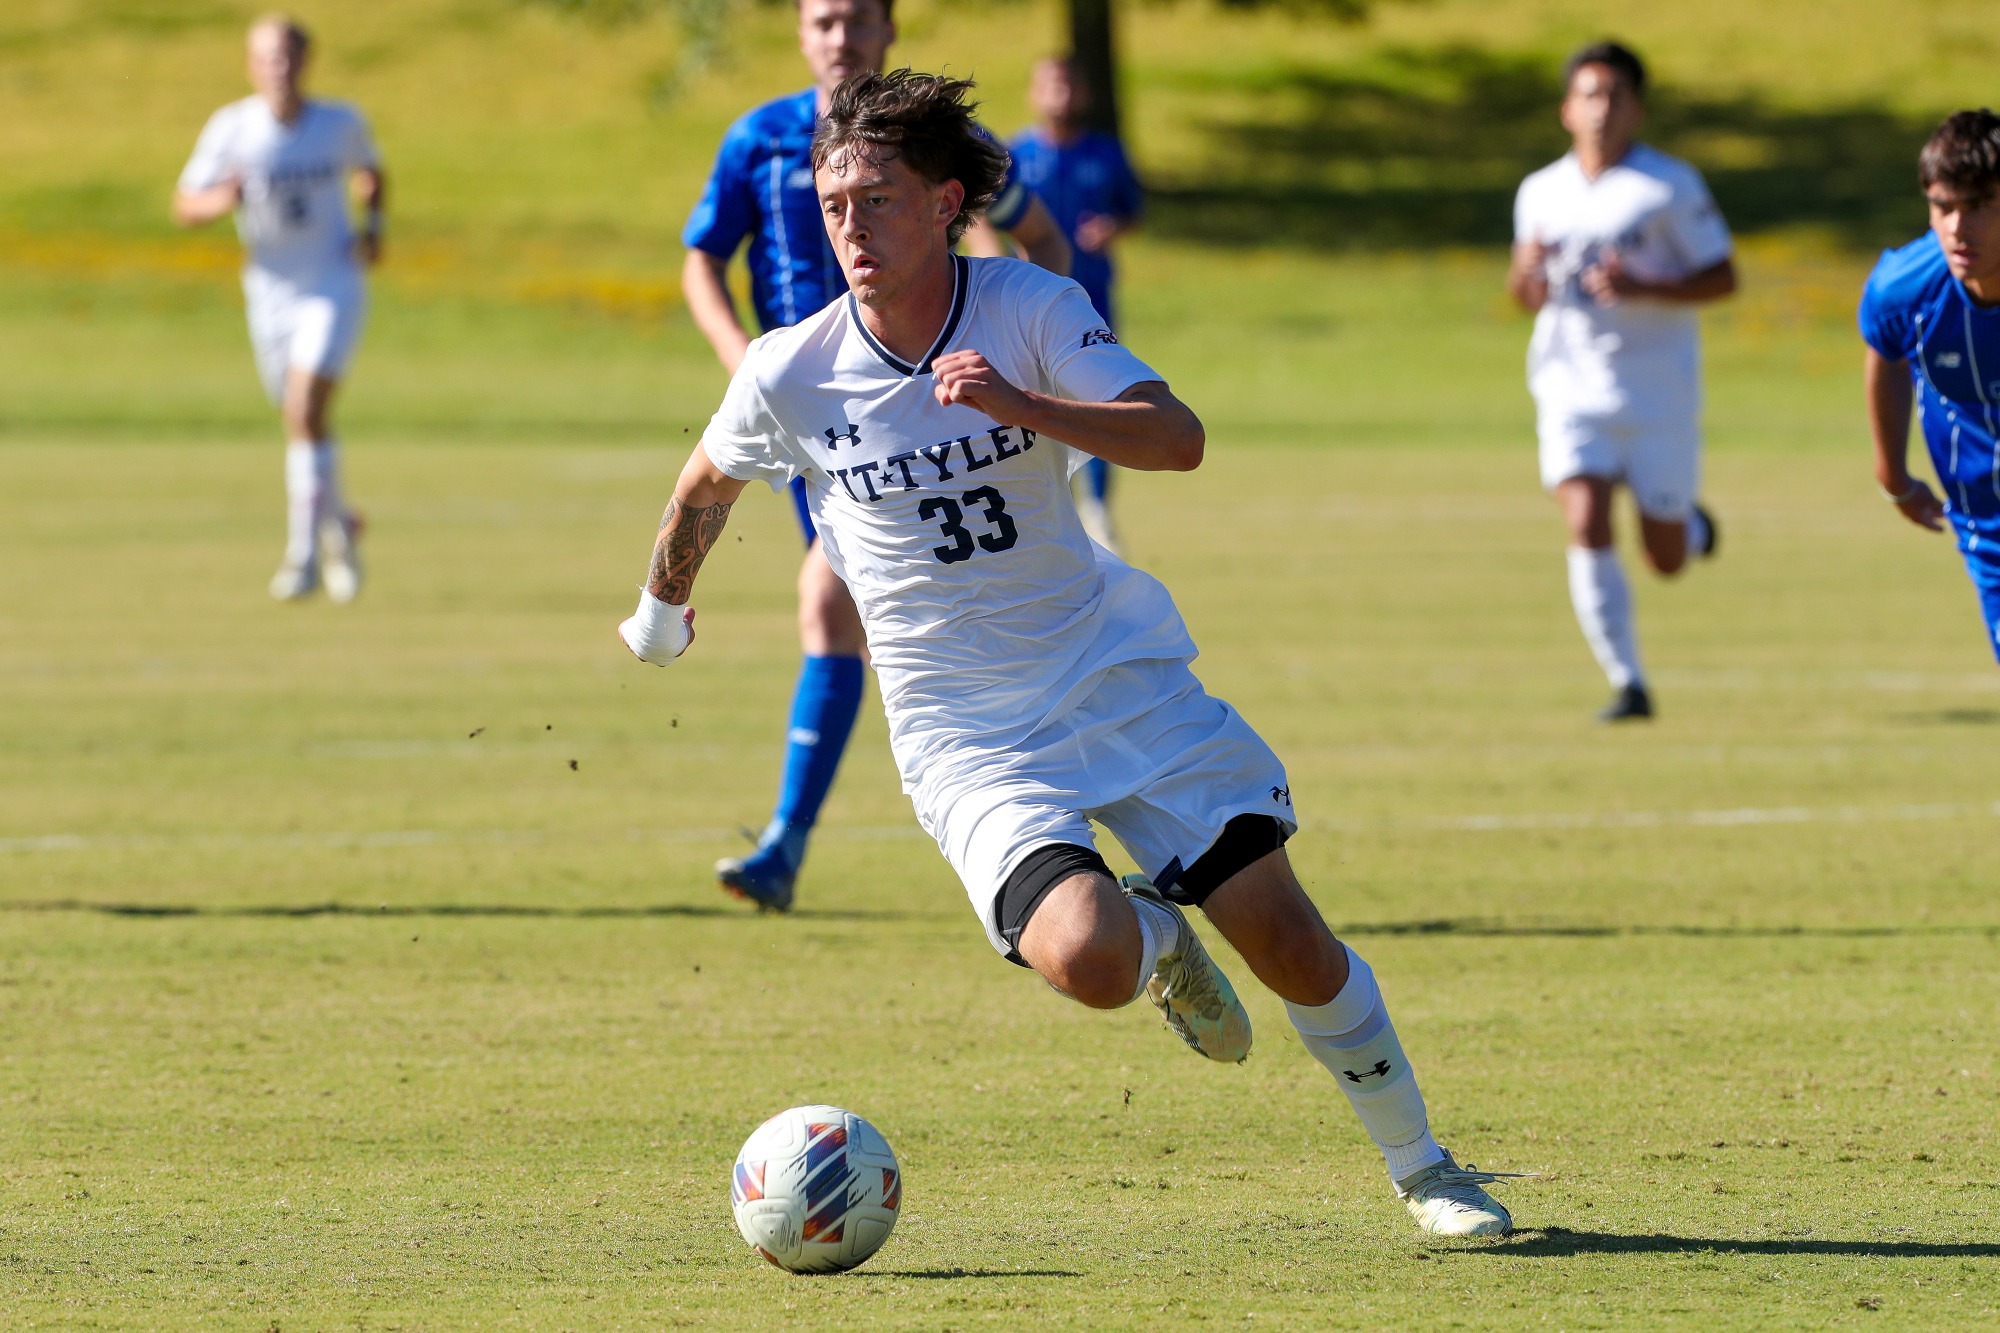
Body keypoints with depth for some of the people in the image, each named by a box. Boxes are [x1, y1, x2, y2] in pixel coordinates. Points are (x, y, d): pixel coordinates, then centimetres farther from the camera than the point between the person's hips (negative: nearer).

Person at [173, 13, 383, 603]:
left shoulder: (340, 123, -5)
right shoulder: (232, 128, -8)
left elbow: (369, 172, 16)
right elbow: (184, 206, -4)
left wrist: (373, 227, -2)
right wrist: (219, 200, -27)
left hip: (333, 287, -2)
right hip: (271, 291, 2)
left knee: (307, 410, -19)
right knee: (299, 419, 12)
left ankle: (304, 554, -17)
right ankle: (339, 523, 39)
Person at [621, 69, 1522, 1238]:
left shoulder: (1032, 308, -11)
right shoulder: (790, 375, -9)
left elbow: (1178, 438, -23)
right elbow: (708, 485, 13)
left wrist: (1022, 406, -38)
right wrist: (666, 602, 30)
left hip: (1118, 678, 1)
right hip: (966, 735, -1)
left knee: (1281, 929, -4)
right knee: (1085, 958, -26)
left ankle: (1419, 1164, 19)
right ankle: (1161, 944, 13)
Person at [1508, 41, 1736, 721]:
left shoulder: (1671, 186, -5)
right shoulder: (1540, 193, 9)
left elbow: (1722, 277, -5)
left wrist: (1644, 289, -21)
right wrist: (1525, 274, -6)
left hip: (1658, 392, -3)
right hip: (1572, 390, 3)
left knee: (1666, 558, 3)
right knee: (1587, 530, -16)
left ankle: (1694, 526, 40)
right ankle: (1627, 684, -9)